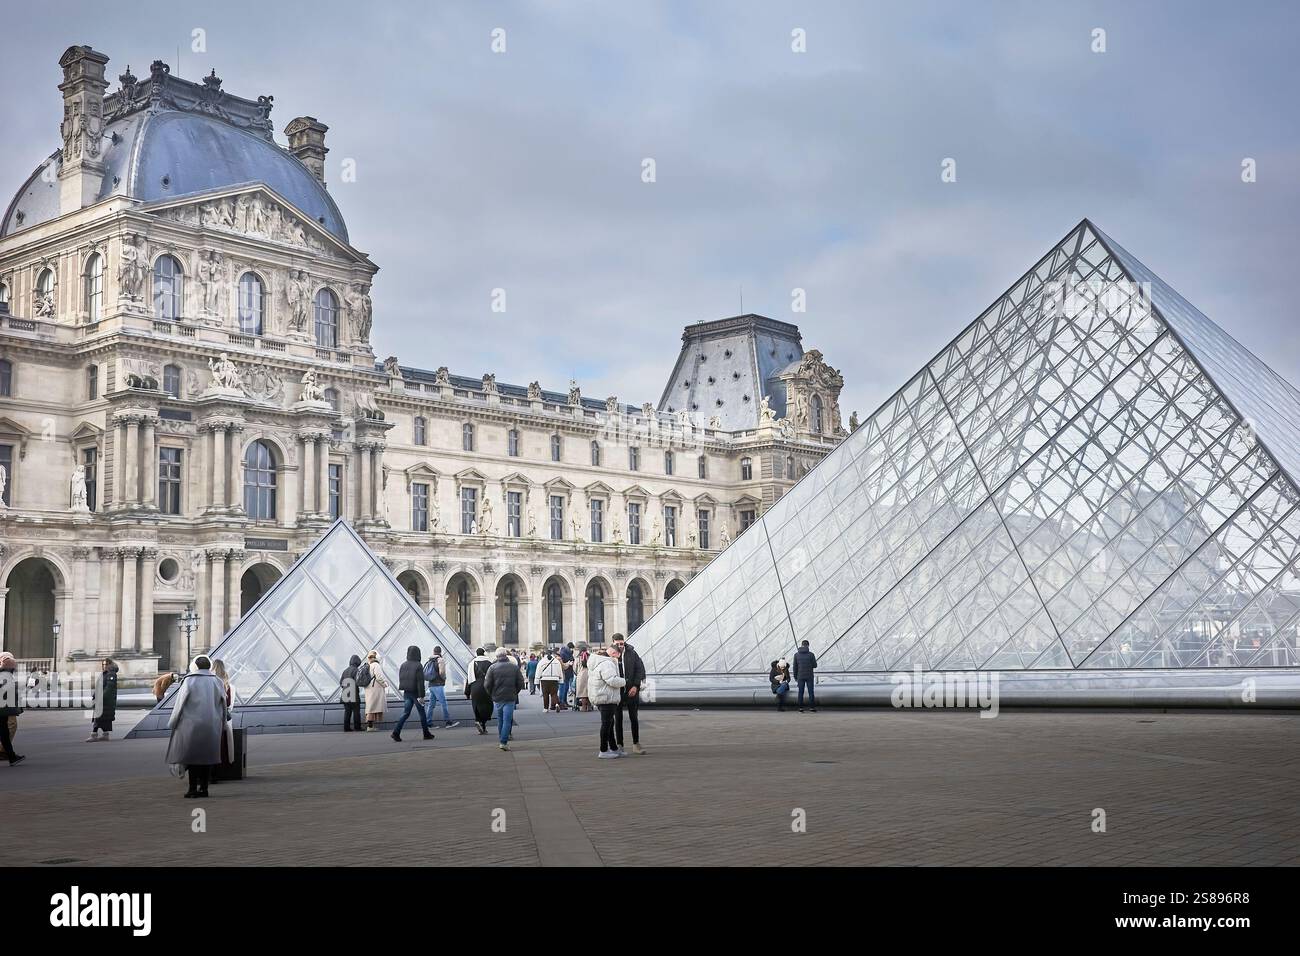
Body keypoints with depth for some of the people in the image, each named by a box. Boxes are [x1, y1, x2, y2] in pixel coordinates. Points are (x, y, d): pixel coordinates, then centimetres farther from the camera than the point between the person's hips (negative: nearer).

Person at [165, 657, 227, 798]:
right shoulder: (217, 681, 3)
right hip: (212, 726, 3)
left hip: (192, 724, -3)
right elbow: (223, 705, 6)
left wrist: (173, 723, 5)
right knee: (207, 755, 10)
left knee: (191, 756, 4)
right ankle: (204, 787, 10)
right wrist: (221, 724, 15)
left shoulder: (189, 681, -6)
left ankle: (193, 788, 1)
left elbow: (179, 704, -5)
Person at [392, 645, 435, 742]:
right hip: (415, 693, -6)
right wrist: (421, 696, -18)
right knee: (422, 713, 7)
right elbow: (420, 682, -18)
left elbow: (401, 679, 12)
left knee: (405, 713, 6)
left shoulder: (403, 665, 6)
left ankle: (396, 732, -8)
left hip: (407, 693, 6)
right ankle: (426, 734, 16)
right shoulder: (418, 666, -15)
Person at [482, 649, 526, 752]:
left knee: (500, 720, 17)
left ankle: (502, 740, 24)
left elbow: (487, 685, -6)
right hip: (510, 698, -1)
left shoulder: (492, 668, -4)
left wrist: (492, 694, 11)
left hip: (497, 698, 1)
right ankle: (504, 742, -11)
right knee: (507, 720, -3)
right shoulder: (515, 667, -1)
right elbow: (521, 683, 0)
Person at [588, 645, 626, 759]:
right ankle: (603, 751, 0)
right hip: (607, 698, -11)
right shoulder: (607, 664, -21)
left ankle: (614, 748, 25)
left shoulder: (596, 663, 14)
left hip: (598, 697, 11)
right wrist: (624, 681, -9)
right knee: (606, 723, -4)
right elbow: (613, 680, -27)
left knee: (609, 723, 17)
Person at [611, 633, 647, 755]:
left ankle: (636, 744, 14)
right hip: (616, 692, -1)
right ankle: (619, 745, 13)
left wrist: (635, 686, -8)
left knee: (634, 718, 6)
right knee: (618, 718, 6)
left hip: (631, 691, 1)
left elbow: (640, 669, 1)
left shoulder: (632, 653, -2)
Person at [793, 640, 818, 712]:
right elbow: (815, 665, -3)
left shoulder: (796, 655, -3)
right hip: (809, 676, -1)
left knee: (801, 692, 6)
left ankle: (801, 708, 6)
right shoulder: (811, 654, -9)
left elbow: (795, 667, 1)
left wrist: (795, 677, 10)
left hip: (800, 676, 1)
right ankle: (813, 708, 6)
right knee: (811, 692, 5)